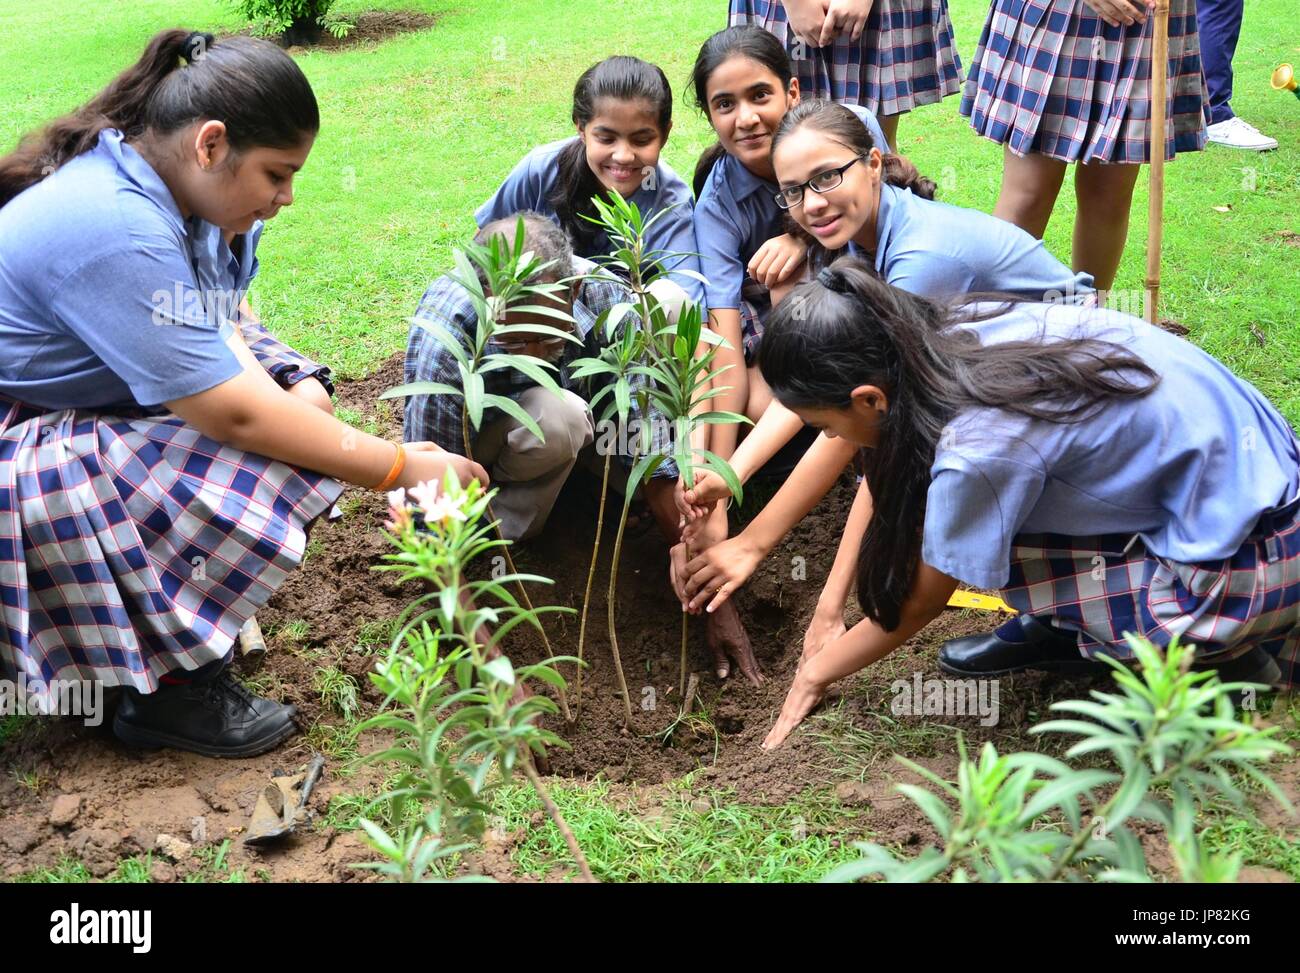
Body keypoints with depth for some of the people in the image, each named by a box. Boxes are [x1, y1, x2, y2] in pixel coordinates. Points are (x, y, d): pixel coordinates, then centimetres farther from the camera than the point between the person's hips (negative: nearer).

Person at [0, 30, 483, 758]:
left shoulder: (161, 182, -3)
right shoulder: (116, 232, -31)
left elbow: (219, 339, 0)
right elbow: (234, 416, -28)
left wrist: (295, 399, -19)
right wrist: (400, 469, -21)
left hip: (83, 410, 9)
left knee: (299, 398, 3)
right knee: (267, 482, -25)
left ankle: (199, 611, 12)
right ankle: (168, 691, -3)